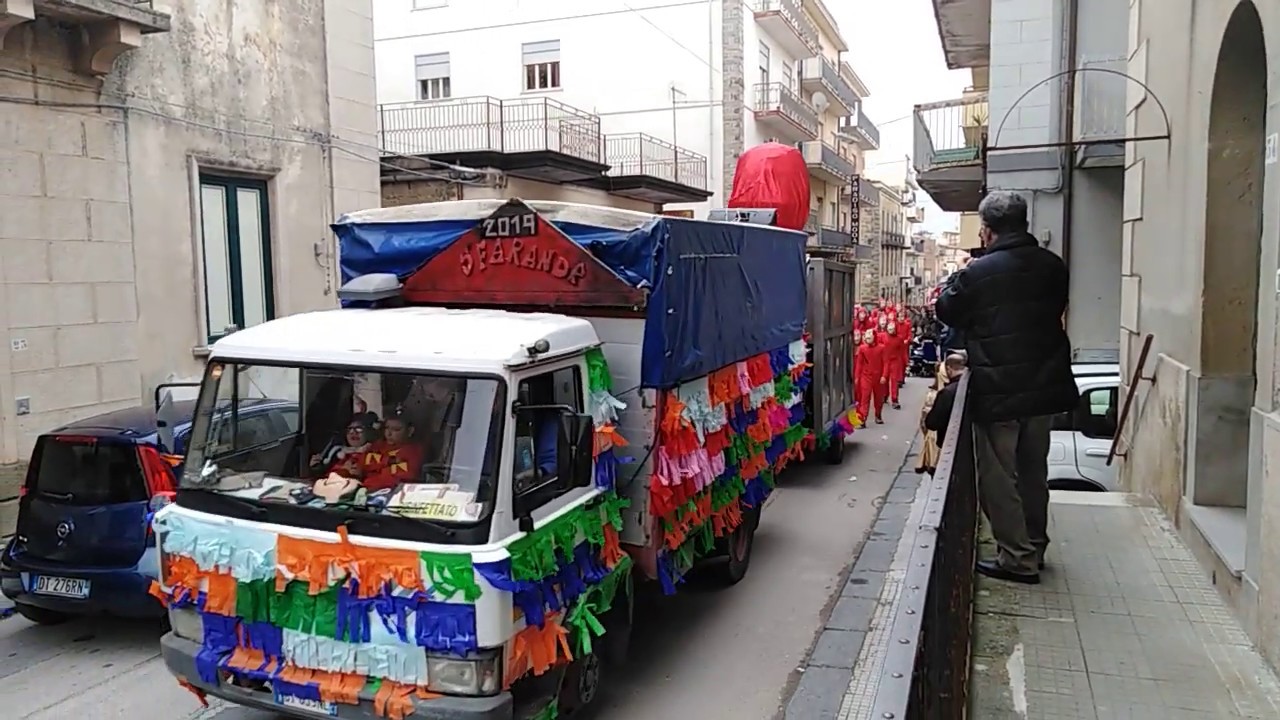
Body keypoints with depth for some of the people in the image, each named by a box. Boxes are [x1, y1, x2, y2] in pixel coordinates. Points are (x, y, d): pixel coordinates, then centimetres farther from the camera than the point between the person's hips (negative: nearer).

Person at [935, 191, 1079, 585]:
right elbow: (1055, 310, 15)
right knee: (1034, 472, 19)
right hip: (1046, 387, 6)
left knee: (998, 477, 6)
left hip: (997, 392, -6)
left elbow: (947, 311, -1)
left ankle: (1018, 558, 10)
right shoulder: (1053, 266, 1)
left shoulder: (978, 272, -16)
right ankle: (1034, 548, 32)